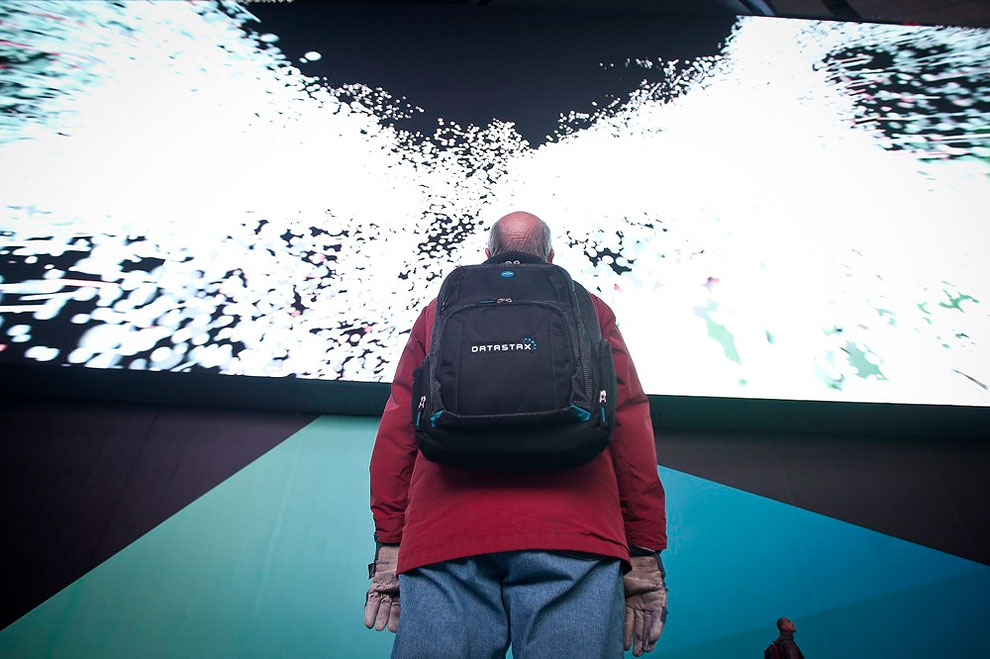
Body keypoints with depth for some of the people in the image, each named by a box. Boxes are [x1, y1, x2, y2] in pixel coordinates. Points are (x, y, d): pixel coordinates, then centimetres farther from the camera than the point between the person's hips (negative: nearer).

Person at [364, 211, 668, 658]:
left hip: (442, 535, 1)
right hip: (573, 534, 0)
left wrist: (388, 544, 14)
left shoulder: (439, 311, 21)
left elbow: (396, 430, 13)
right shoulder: (589, 310, 19)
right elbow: (631, 429, 9)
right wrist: (645, 554, 10)